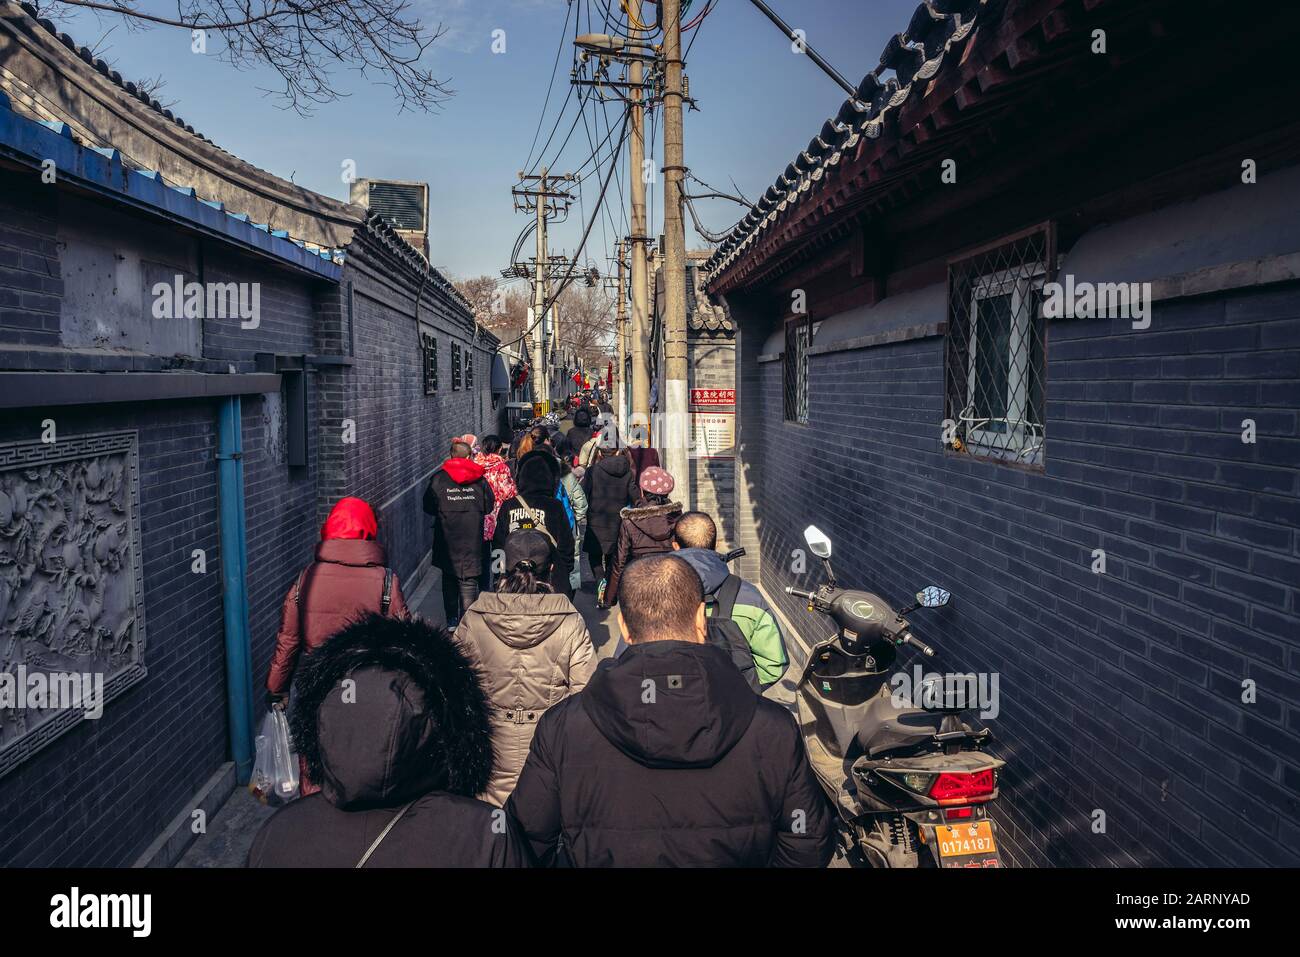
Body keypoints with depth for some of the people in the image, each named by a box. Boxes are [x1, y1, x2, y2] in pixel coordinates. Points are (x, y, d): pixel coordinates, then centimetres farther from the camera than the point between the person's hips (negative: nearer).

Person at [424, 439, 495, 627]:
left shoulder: (439, 479, -5)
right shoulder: (479, 479, -5)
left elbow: (428, 507, 5)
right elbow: (490, 506, 5)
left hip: (447, 541, 1)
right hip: (472, 541, -1)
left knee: (449, 580, 16)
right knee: (469, 582, 2)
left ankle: (452, 620, 23)